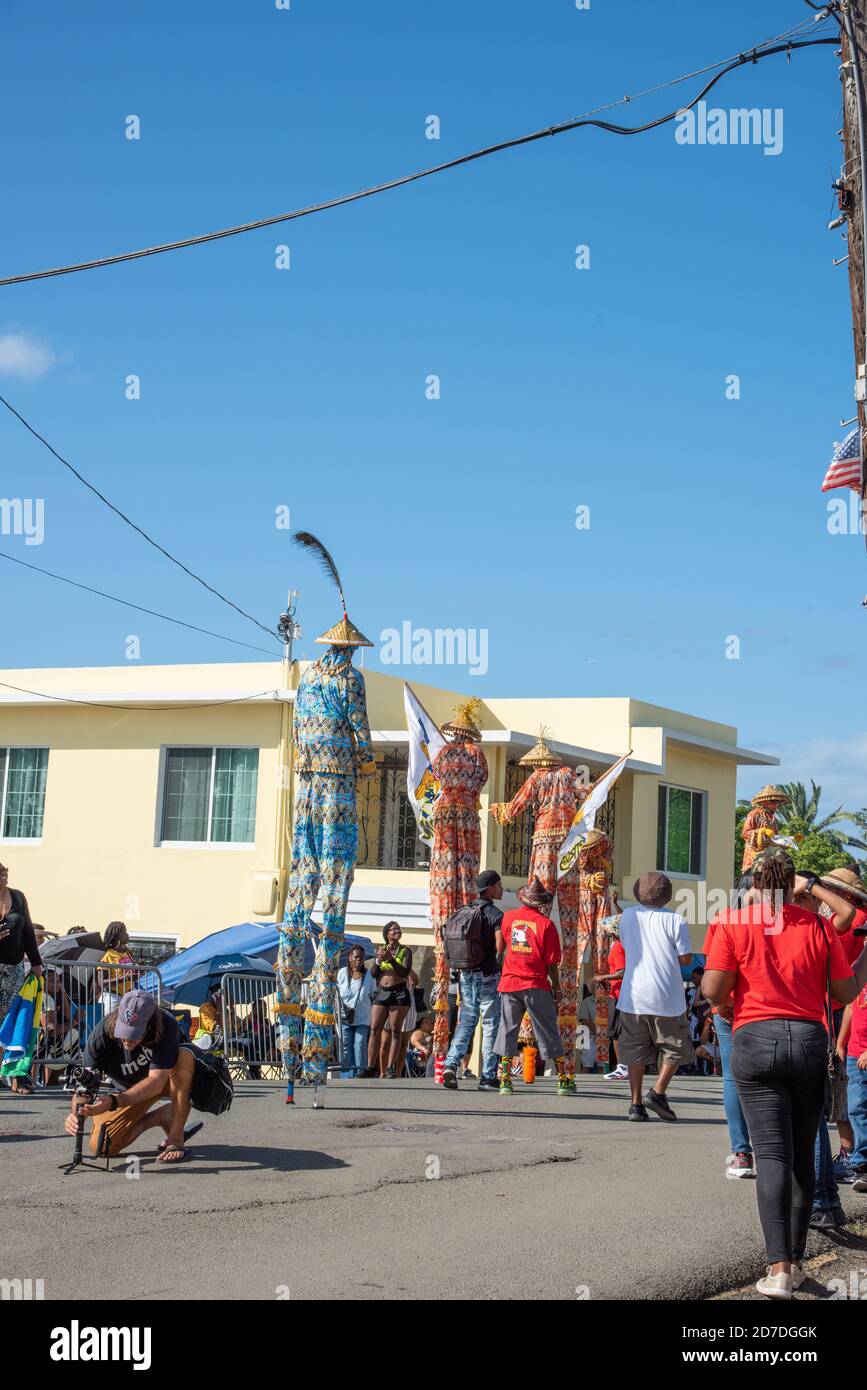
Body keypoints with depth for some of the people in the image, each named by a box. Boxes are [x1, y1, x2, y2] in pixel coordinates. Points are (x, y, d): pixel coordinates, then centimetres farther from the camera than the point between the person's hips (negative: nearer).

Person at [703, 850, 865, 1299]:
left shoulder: (732, 922, -2)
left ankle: (778, 1268, -13)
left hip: (755, 1041, -2)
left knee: (773, 1154, -4)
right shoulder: (816, 925, 4)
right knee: (803, 1155, 13)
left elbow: (713, 990, -8)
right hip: (809, 1041, 2)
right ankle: (796, 1261, 19)